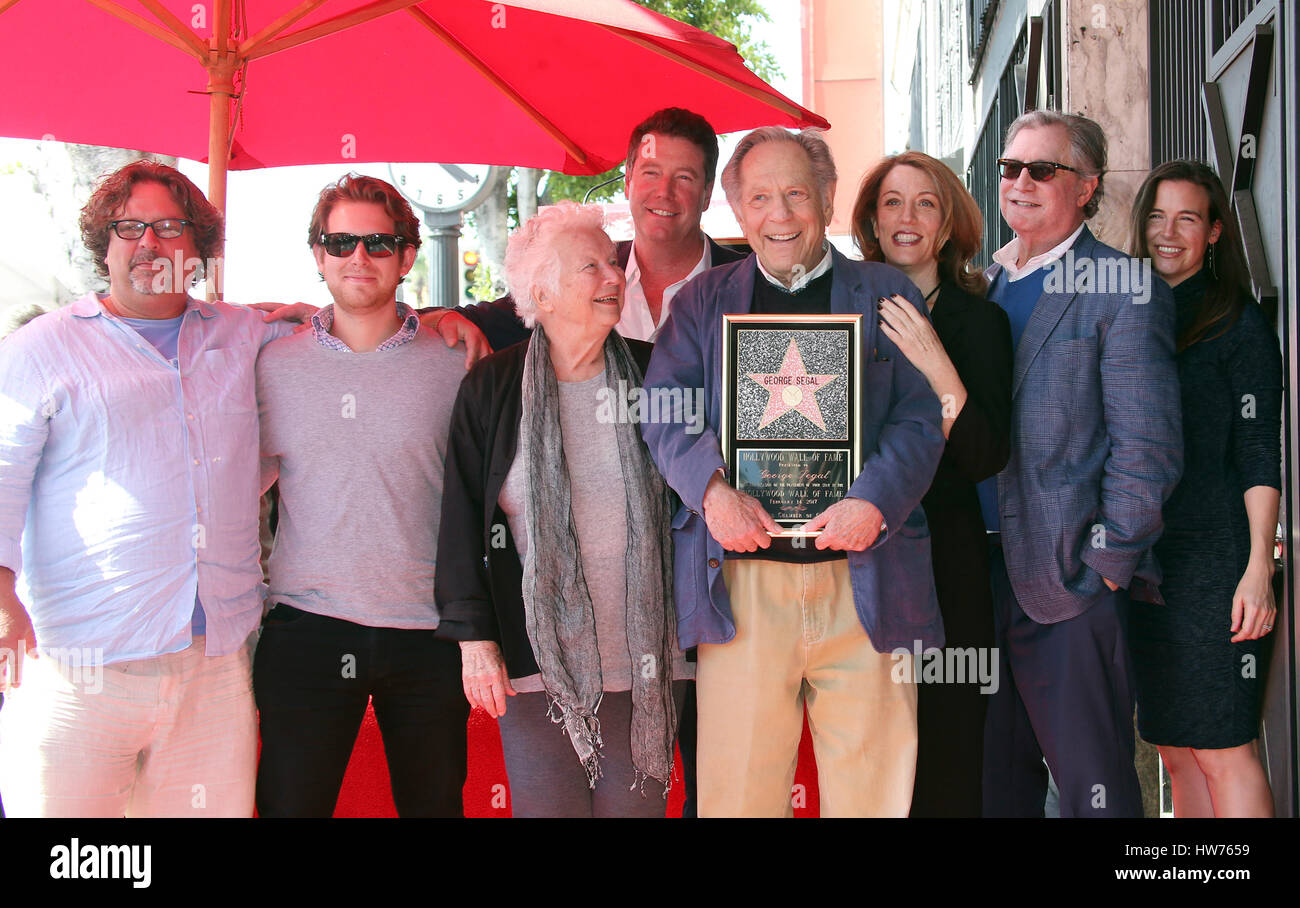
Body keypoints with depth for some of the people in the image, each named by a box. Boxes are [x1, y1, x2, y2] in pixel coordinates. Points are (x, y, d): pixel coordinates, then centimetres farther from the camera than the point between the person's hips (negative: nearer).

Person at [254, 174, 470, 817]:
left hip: (426, 628, 0)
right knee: (288, 804, 4)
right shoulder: (275, 364, 4)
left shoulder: (452, 362, 1)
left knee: (433, 801, 12)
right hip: (305, 626, 0)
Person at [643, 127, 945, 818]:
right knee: (737, 786, 1)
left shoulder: (887, 294, 12)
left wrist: (874, 501, -14)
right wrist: (713, 488, -13)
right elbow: (663, 415, 5)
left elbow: (919, 420, 3)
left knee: (871, 785, 3)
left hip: (864, 580, 0)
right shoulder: (701, 301, 15)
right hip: (740, 584, 0)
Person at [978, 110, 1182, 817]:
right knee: (995, 781, 14)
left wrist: (1107, 564, -13)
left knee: (1094, 785, 0)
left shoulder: (1124, 288, -4)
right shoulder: (980, 289, 15)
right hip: (979, 575, 6)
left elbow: (1147, 448, -10)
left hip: (1070, 580, -6)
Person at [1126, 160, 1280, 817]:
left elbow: (1260, 456, -5)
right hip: (1137, 561, 6)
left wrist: (1258, 569, -13)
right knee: (1175, 750, 9)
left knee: (1222, 750, -6)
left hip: (1212, 561, -6)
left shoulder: (1240, 324, -1)